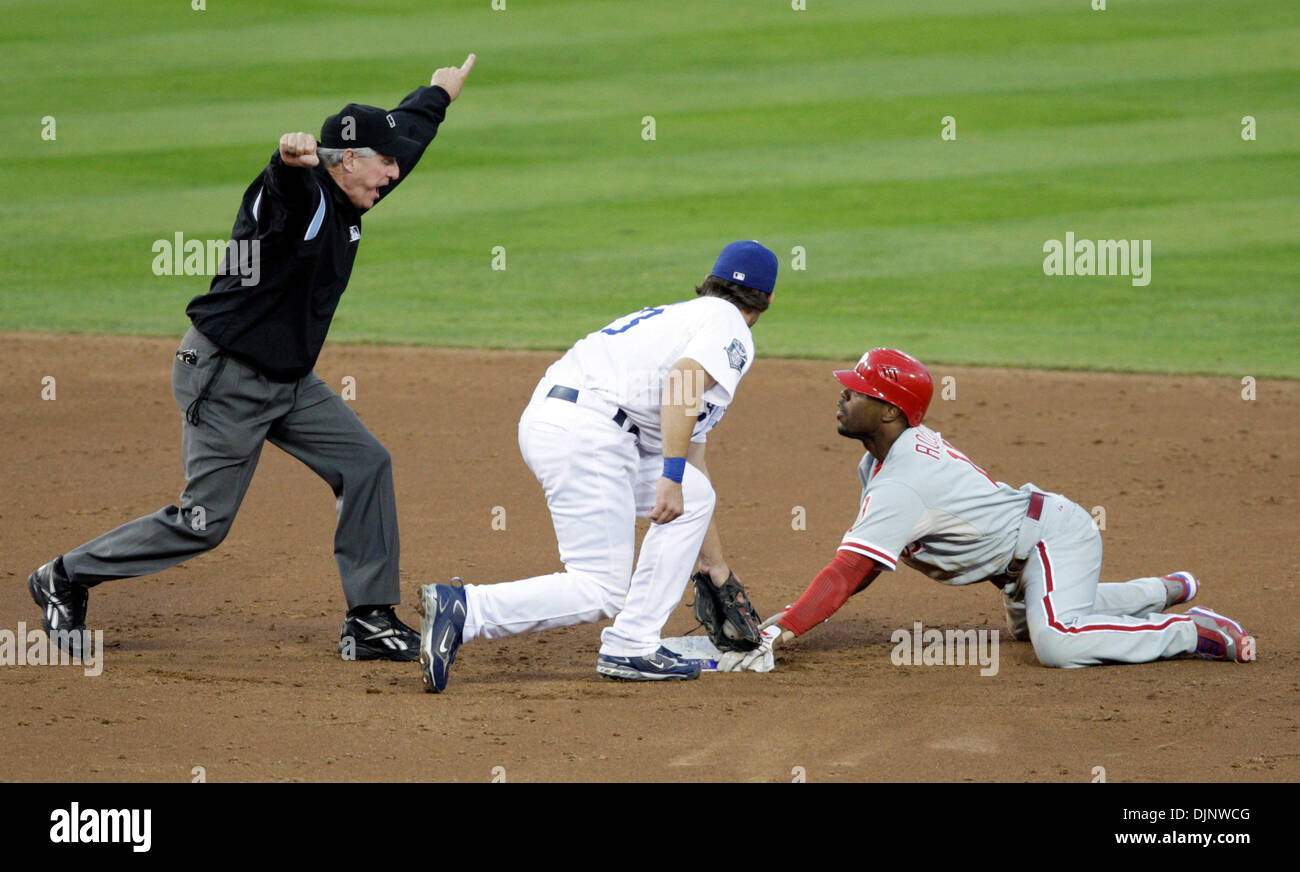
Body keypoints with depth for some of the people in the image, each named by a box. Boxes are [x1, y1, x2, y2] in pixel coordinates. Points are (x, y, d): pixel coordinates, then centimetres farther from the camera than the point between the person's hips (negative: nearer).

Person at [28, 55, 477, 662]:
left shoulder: (346, 200, 5)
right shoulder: (301, 194, -22)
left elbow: (404, 133, 25)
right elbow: (285, 184, -50)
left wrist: (439, 94, 42)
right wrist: (292, 158, -73)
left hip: (289, 382, 10)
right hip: (225, 379, -10)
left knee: (366, 465, 2)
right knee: (204, 521, -5)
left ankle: (369, 622, 8)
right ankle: (65, 579, 12)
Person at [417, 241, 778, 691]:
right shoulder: (730, 326, 7)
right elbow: (681, 383, -16)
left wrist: (715, 564, 42)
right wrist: (671, 478, -21)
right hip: (585, 431, -9)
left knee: (694, 496, 21)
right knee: (600, 592, -8)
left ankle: (632, 647, 13)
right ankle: (461, 608, -19)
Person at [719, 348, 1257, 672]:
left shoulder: (899, 485, -28)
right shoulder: (881, 455, 2)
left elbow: (846, 574, -36)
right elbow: (866, 561, 9)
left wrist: (775, 637, -42)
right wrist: (796, 614, -2)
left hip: (1055, 535, -11)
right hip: (1026, 558, 11)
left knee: (1058, 643, -34)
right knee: (1028, 622, 35)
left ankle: (1197, 632, -19)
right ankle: (1162, 592, 48)